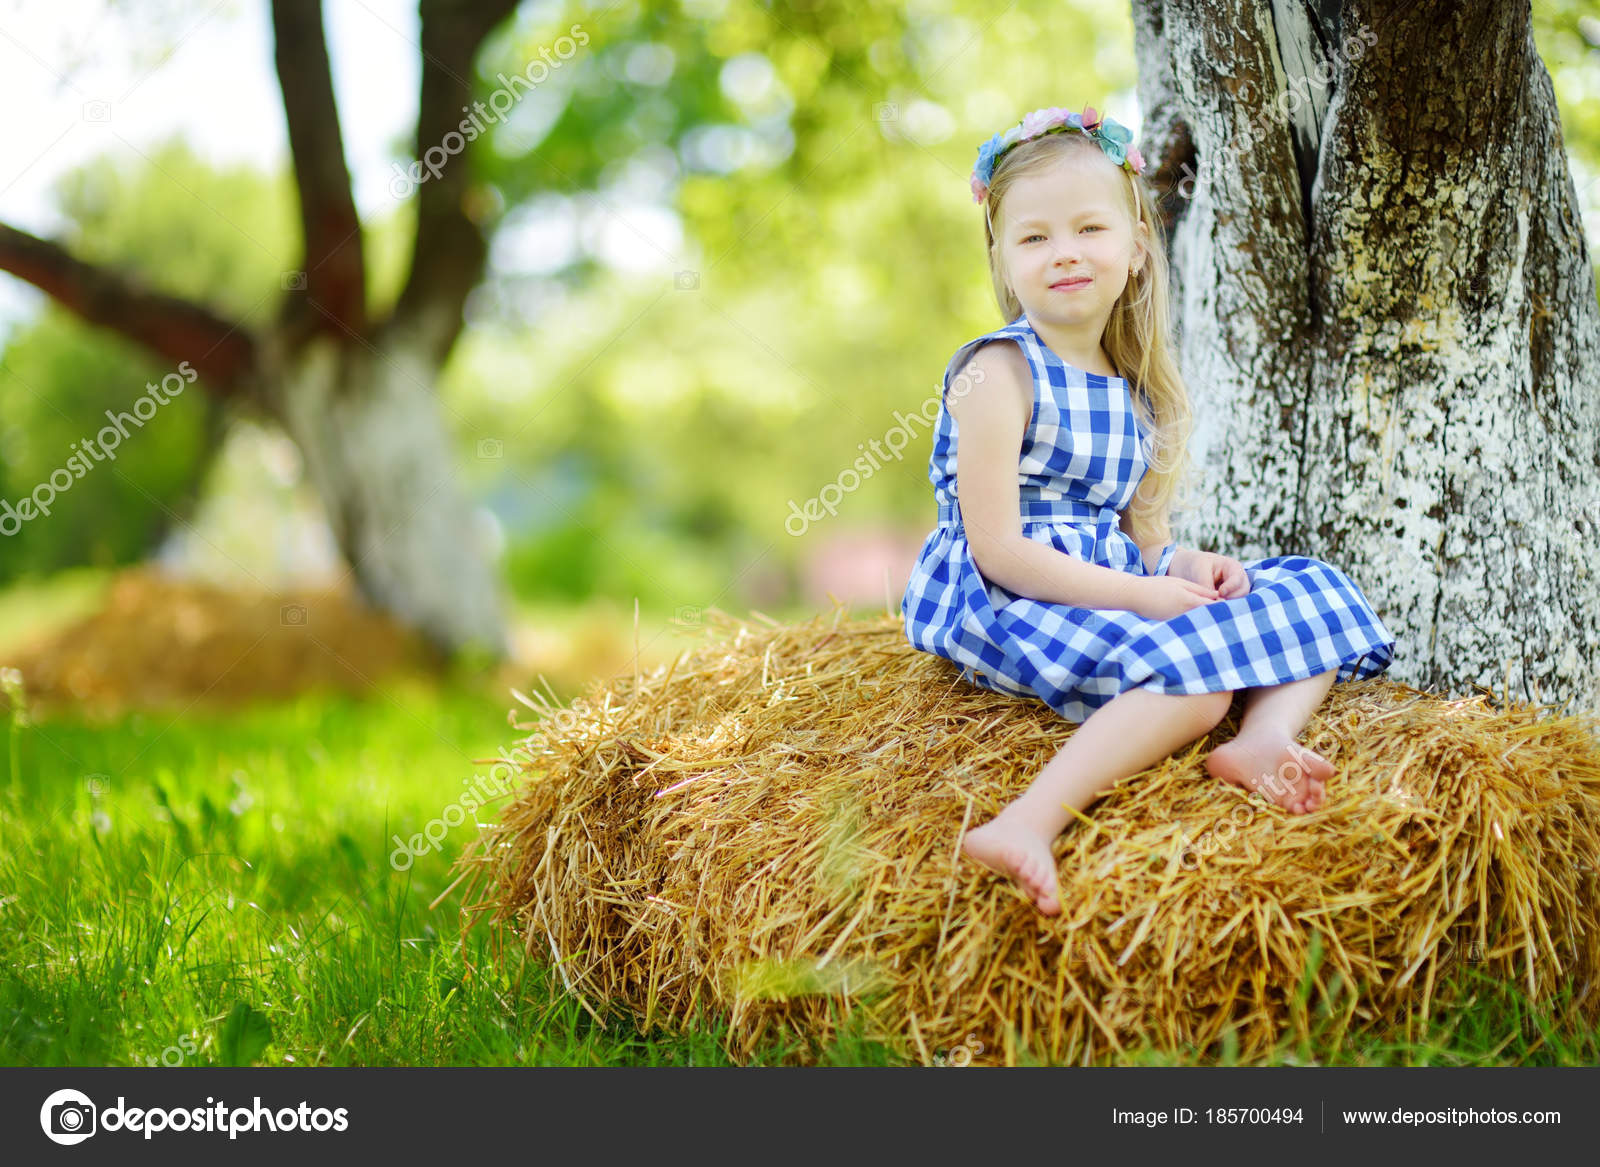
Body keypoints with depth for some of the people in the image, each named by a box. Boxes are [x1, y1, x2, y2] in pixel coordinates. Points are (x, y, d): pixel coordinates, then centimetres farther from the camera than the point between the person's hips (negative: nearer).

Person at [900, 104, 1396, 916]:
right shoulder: (999, 374, -11)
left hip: (1116, 590, 8)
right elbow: (1000, 554, -17)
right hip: (1007, 606, -8)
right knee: (1190, 670, -33)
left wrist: (1188, 566, -5)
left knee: (1314, 593, 2)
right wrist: (1144, 594, -19)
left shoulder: (1132, 391, 13)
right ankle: (1031, 823, -47)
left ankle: (1262, 736, -23)